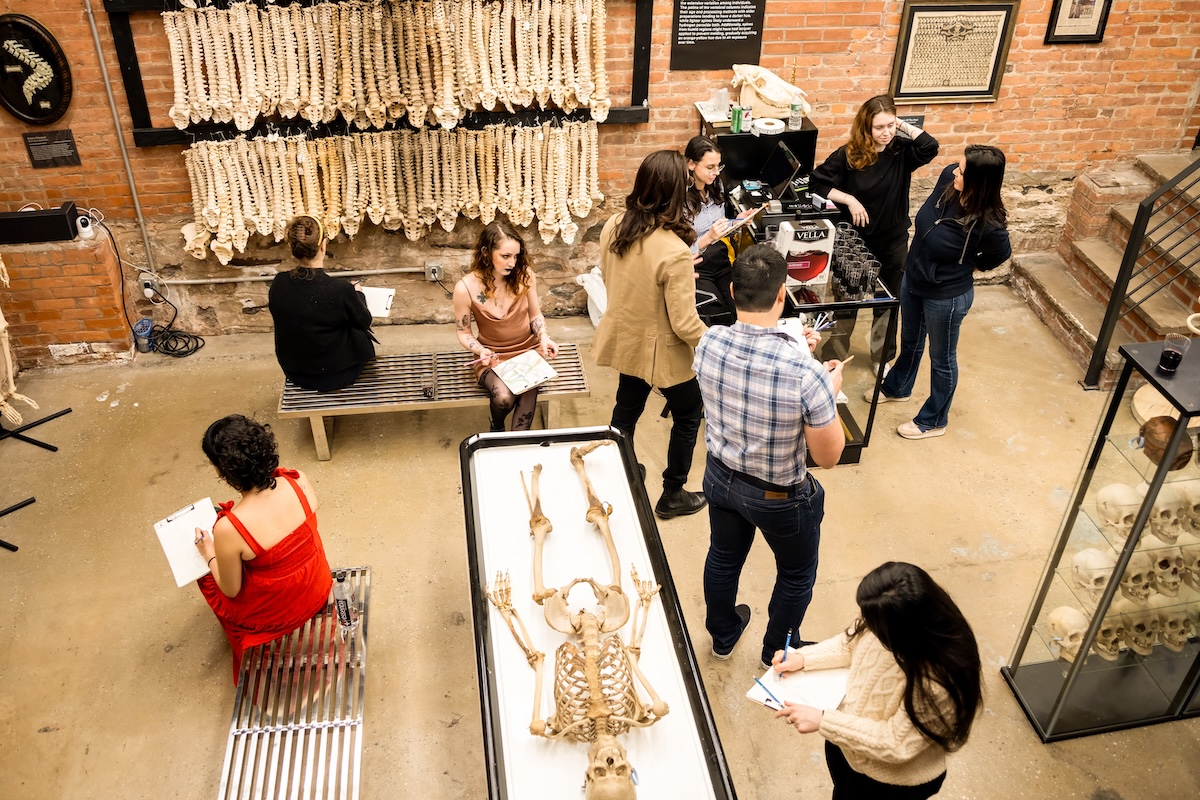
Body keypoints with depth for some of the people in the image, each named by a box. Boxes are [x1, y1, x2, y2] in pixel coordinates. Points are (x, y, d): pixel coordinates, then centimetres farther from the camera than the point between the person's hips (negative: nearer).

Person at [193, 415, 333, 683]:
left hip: (273, 616, -4)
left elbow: (231, 590, -16)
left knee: (206, 574, 26)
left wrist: (210, 555, 3)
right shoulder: (299, 482, -22)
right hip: (319, 592, 4)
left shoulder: (228, 529, -34)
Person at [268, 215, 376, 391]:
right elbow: (364, 322, -11)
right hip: (335, 375, -4)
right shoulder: (341, 289, -30)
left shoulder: (278, 284, -16)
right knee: (361, 334, 26)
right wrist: (358, 294, 10)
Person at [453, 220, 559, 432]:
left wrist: (544, 337, -13)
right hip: (492, 357, -1)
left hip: (528, 350, 2)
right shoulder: (466, 288, -17)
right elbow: (463, 332, -3)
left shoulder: (524, 274, -11)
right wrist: (481, 351, -22)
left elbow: (535, 314, 5)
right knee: (504, 397, -29)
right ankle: (497, 428, 8)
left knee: (528, 394, -29)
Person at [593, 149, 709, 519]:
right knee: (688, 416, 18)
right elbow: (685, 324, -26)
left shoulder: (613, 227, -11)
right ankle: (672, 496, 31)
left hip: (624, 339, 6)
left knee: (626, 409, 26)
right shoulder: (675, 252, -32)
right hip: (661, 349, -6)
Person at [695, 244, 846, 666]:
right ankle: (777, 655, 49)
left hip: (720, 478, 5)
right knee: (796, 574, 26)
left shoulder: (708, 343, -20)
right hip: (780, 497, -4)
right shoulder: (804, 371, -35)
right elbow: (828, 456, -21)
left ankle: (722, 635, 56)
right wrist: (830, 391, -9)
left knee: (723, 557, 30)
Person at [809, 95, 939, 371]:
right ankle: (835, 355, 32)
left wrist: (904, 126, -20)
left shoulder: (902, 152, -10)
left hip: (893, 242, 2)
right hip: (856, 241, -2)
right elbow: (816, 182, -14)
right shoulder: (848, 154, -15)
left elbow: (930, 146, -28)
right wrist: (849, 199, -22)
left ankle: (883, 358, 37)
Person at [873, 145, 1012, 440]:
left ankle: (933, 421, 40)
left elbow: (1001, 253, -9)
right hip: (912, 281, 7)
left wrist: (967, 266, 3)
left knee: (942, 358, 17)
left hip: (946, 297, -6)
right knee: (910, 341, 31)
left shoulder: (987, 223, -33)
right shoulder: (948, 178, -19)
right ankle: (897, 387, 58)